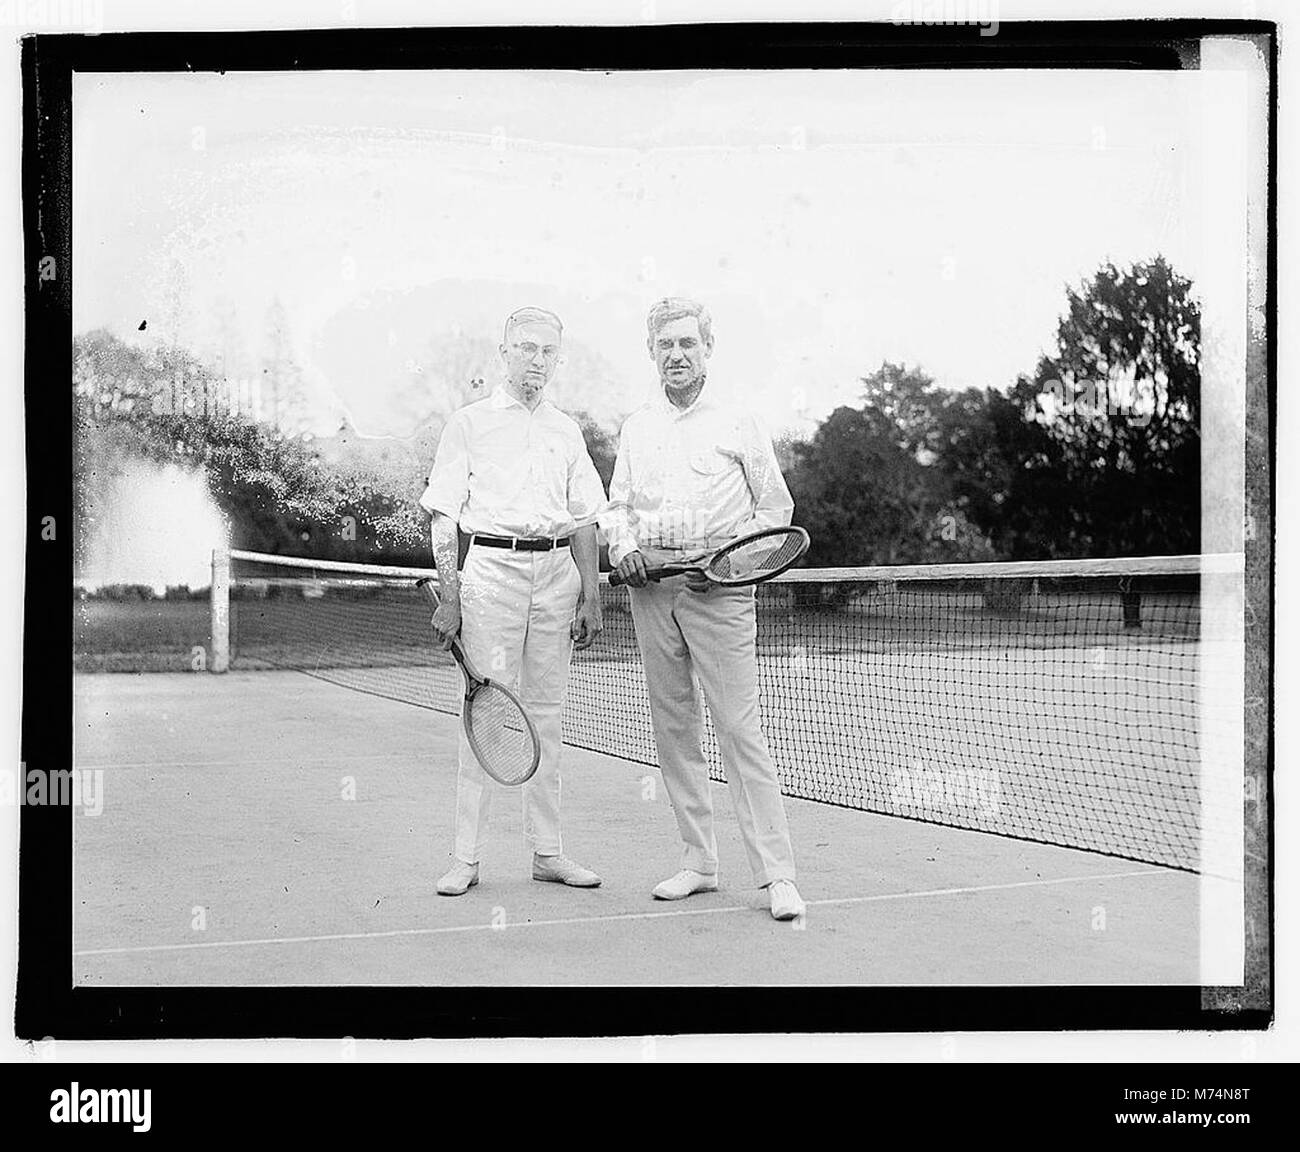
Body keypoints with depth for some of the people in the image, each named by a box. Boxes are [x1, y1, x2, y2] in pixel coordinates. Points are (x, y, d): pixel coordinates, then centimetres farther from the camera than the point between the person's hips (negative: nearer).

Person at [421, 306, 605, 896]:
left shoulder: (566, 431, 16)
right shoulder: (467, 424, 5)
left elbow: (583, 521, 16)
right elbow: (444, 519, 1)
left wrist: (591, 597, 7)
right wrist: (448, 597, -8)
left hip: (556, 570, 4)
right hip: (491, 566, -4)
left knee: (546, 714, 6)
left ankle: (547, 850, 12)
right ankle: (466, 857, -2)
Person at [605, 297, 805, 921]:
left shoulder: (738, 425, 3)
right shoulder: (636, 428, 16)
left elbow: (776, 506, 4)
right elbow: (617, 505, 21)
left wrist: (726, 555, -10)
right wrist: (622, 545, -1)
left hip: (718, 588, -5)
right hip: (651, 587, 5)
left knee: (740, 729, -10)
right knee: (672, 729, 7)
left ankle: (776, 875, -8)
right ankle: (698, 861, 15)